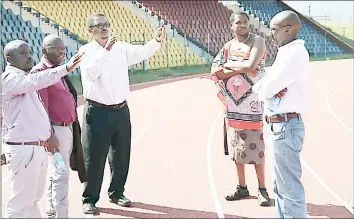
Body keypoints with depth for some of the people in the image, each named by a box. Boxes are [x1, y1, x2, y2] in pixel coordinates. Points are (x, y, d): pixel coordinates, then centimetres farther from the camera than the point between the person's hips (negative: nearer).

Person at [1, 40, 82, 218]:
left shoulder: (26, 79, 17)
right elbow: (36, 81, -33)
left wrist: (49, 134, 16)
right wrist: (66, 68, -42)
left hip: (39, 147, 10)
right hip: (23, 149, -10)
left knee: (33, 198, 19)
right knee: (21, 203, -4)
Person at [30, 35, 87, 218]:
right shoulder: (39, 72, -13)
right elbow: (41, 107, -18)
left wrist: (72, 125, 18)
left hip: (68, 128, 9)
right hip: (56, 130, -9)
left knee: (56, 173, 18)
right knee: (61, 175, -5)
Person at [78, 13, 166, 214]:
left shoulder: (121, 48, 5)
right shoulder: (86, 51, -6)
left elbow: (141, 53, -7)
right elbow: (92, 72, -23)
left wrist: (156, 41, -24)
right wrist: (106, 50, -33)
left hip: (121, 110, 4)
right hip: (98, 112, -4)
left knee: (122, 156, 14)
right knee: (95, 158, 1)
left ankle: (116, 193, 31)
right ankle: (90, 199, 15)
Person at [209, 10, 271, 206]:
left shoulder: (257, 41, -6)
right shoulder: (228, 46, 9)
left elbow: (251, 66, -22)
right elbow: (215, 72, -3)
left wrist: (229, 65, -7)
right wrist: (240, 68, -14)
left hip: (252, 102, -5)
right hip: (233, 102, 5)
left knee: (255, 146, -4)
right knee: (236, 146, 9)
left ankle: (262, 189, 6)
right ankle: (242, 187, 20)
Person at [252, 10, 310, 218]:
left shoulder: (295, 54, -17)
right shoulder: (288, 52, 15)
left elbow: (267, 90, -19)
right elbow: (270, 83, 15)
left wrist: (259, 88, 1)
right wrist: (261, 87, -5)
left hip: (285, 127, -10)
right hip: (280, 126, 10)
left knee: (289, 187, -4)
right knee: (281, 186, 20)